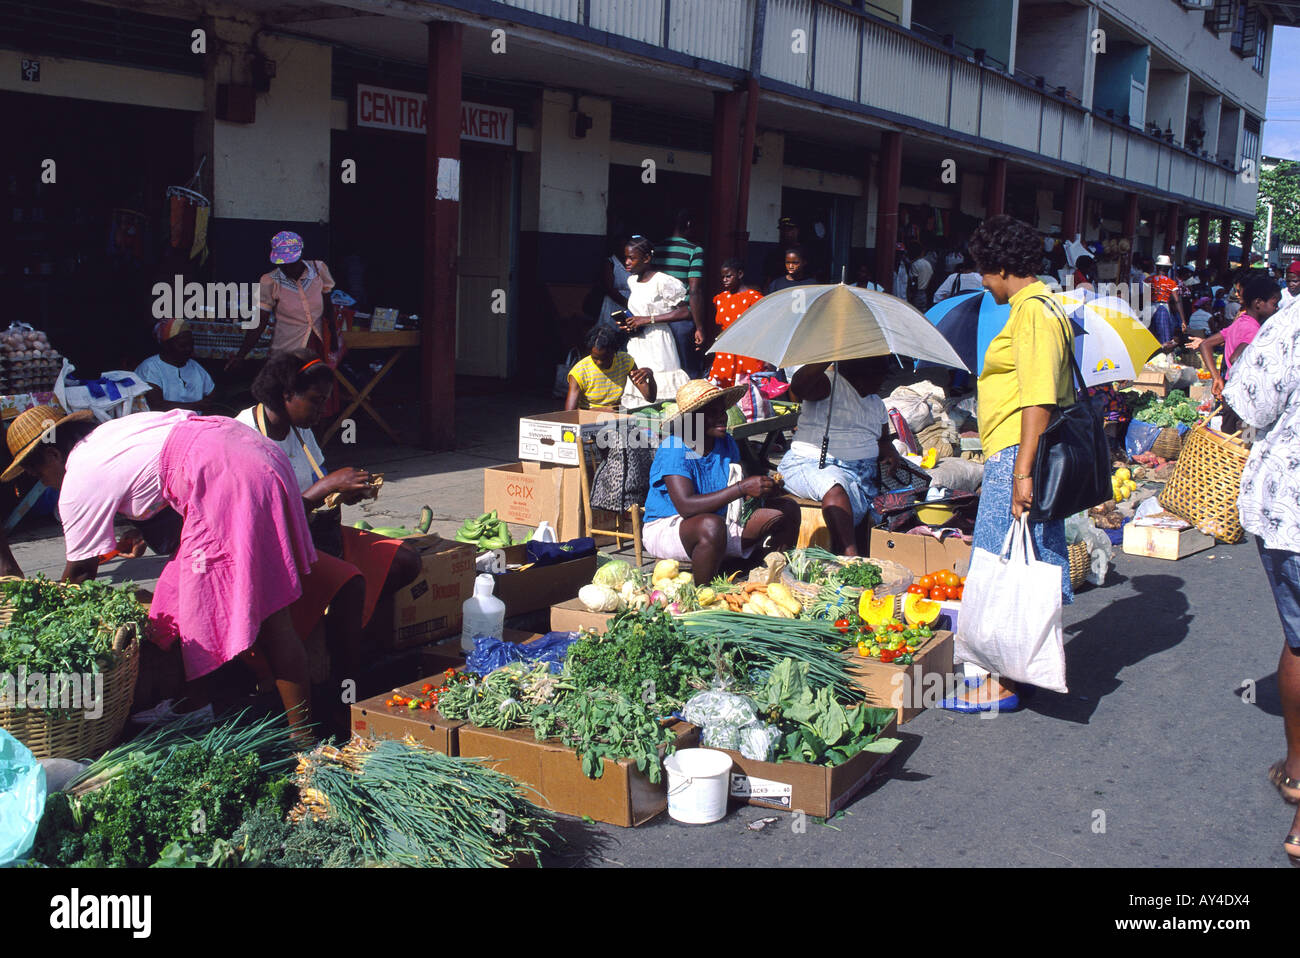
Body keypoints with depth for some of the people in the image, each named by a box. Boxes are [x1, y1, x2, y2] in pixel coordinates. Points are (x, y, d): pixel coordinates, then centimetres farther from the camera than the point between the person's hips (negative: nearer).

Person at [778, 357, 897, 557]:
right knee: (835, 485, -40)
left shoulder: (876, 404, 24)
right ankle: (851, 555, -50)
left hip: (860, 472, 8)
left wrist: (889, 452, 11)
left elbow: (883, 438, 35)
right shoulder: (829, 382, -2)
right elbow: (797, 387, -22)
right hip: (811, 463, -8)